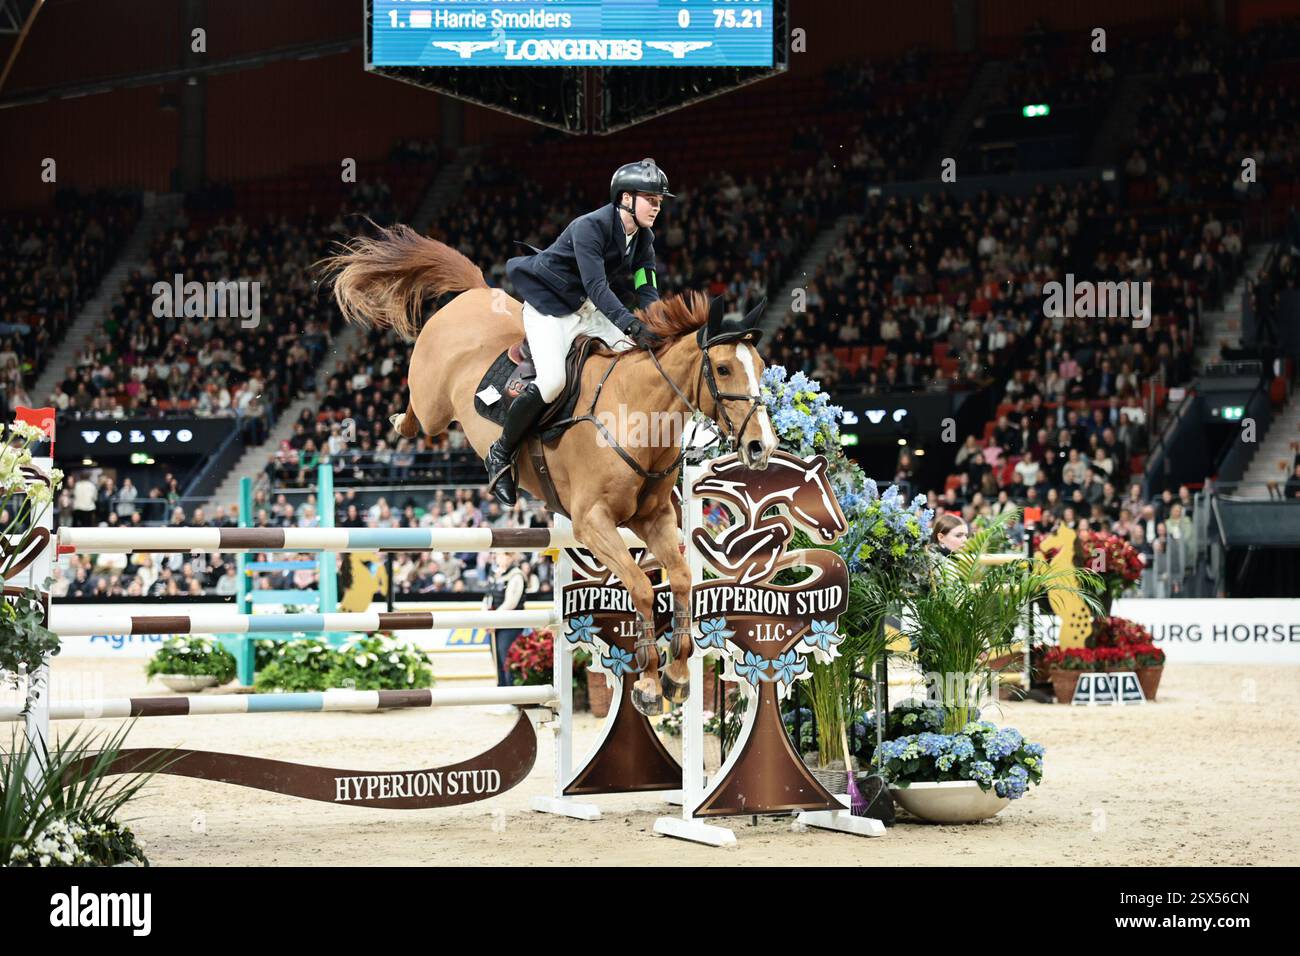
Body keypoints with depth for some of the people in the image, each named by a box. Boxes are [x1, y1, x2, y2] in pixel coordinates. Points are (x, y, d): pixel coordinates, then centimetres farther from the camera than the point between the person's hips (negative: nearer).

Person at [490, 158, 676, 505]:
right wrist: (632, 326, -45)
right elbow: (597, 286, -34)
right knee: (552, 381, -28)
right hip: (549, 307, -9)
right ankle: (500, 453, -10)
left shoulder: (643, 239, 0)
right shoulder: (589, 227, -25)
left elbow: (647, 292, -3)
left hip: (588, 308, 9)